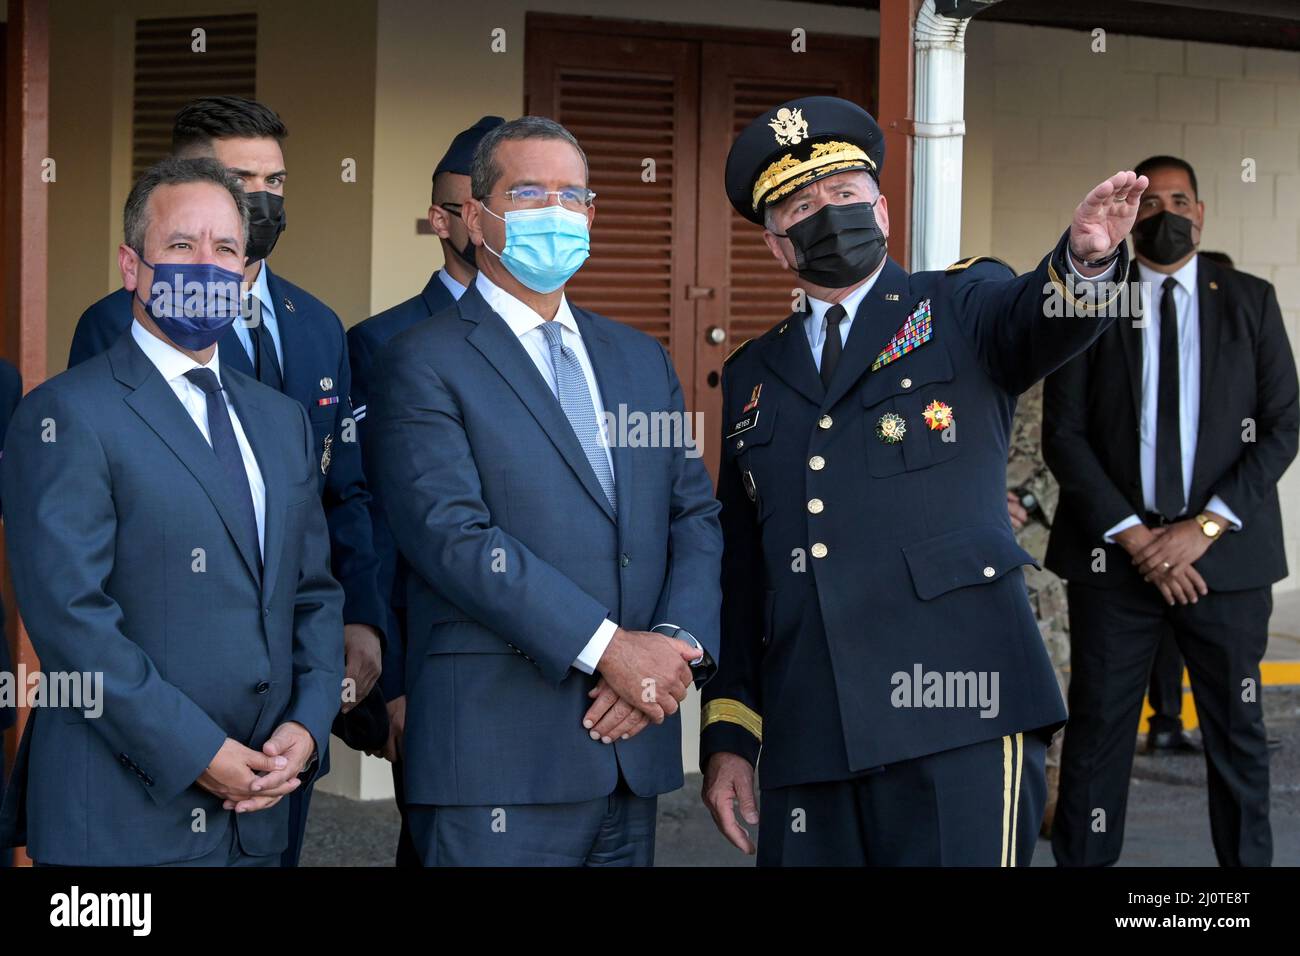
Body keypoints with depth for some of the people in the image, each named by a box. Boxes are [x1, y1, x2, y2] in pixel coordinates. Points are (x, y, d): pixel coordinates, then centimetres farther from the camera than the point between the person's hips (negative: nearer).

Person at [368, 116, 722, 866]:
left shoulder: (641, 360, 18)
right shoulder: (423, 366, -3)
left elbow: (696, 516, 12)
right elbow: (454, 537, -14)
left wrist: (678, 646, -6)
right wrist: (606, 648, -17)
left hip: (634, 745, 6)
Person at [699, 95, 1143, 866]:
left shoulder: (964, 308, 9)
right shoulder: (753, 376, 18)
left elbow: (1043, 321, -15)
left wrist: (1086, 255, -38)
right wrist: (727, 737, 13)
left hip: (958, 711, -3)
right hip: (807, 737, 4)